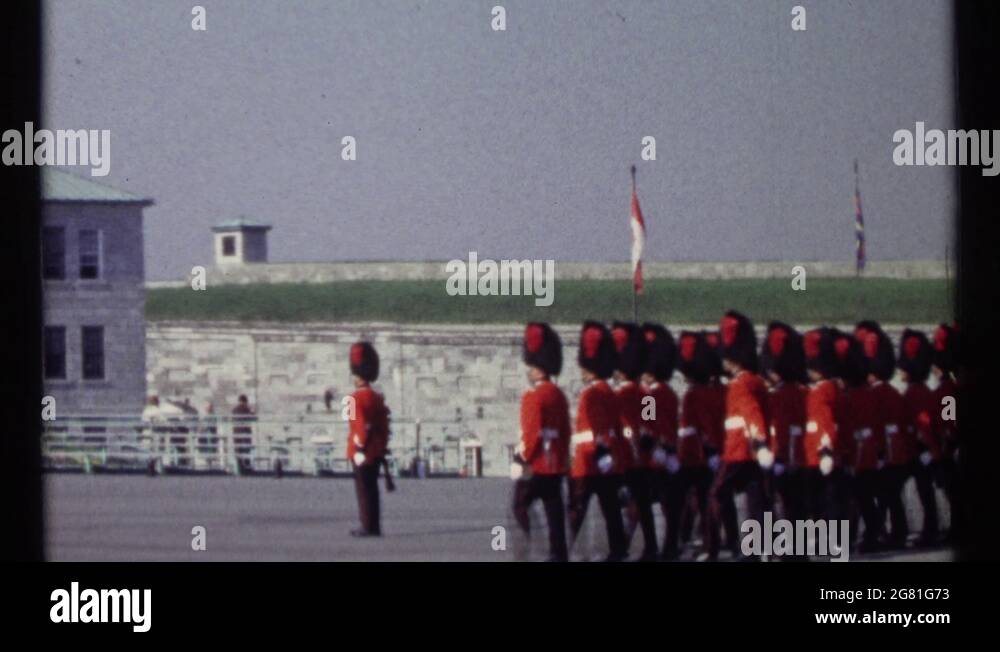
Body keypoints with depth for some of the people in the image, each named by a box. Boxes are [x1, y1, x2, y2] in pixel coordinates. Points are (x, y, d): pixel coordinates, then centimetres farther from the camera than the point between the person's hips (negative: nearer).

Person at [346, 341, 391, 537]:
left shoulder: (357, 398, -13)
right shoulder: (377, 398, 12)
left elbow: (363, 426, -20)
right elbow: (384, 427, 14)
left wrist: (360, 449, -19)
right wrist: (382, 448, 18)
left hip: (362, 453, -8)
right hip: (376, 453, 8)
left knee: (364, 490, -4)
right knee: (371, 490, 12)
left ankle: (368, 527, -5)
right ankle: (374, 527, 13)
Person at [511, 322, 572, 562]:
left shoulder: (533, 396, -14)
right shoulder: (559, 395, 11)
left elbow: (532, 433, -19)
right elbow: (565, 431, 15)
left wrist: (522, 459, -13)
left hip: (535, 465, -8)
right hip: (556, 465, 8)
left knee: (520, 508, 0)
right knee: (554, 511, 6)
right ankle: (558, 553, 3)